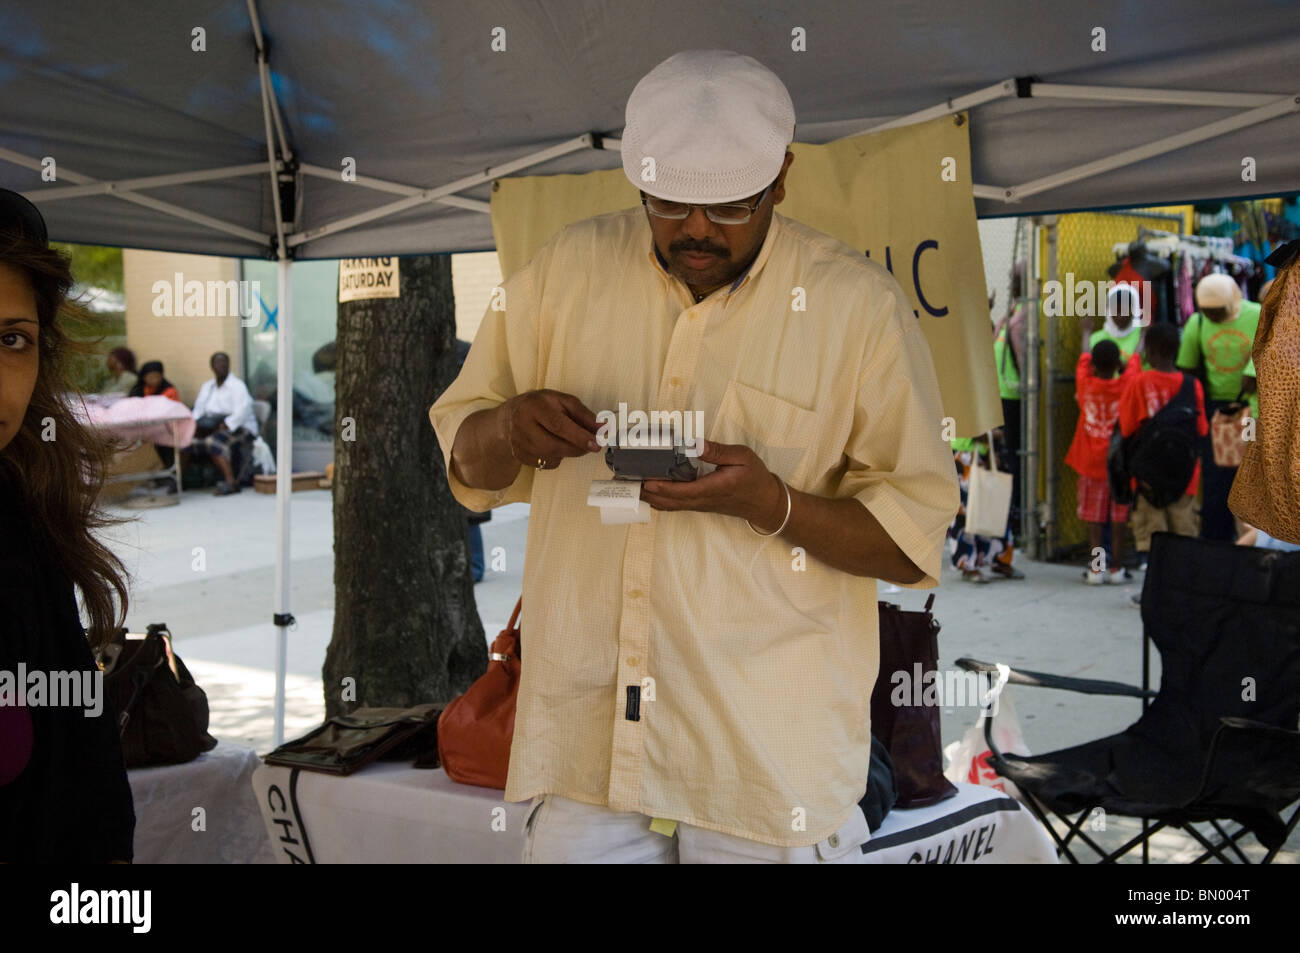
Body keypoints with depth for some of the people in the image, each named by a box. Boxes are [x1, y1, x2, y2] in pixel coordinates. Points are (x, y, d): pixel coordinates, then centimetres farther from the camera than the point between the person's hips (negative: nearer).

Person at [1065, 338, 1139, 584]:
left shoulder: (1085, 384, -5)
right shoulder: (1126, 385, -7)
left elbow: (1084, 358, 14)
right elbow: (1134, 361, 12)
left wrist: (1087, 333, 32)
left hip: (1090, 460, 0)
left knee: (1093, 517, 4)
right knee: (1119, 516, 7)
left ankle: (1096, 569, 2)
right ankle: (1117, 568, 9)